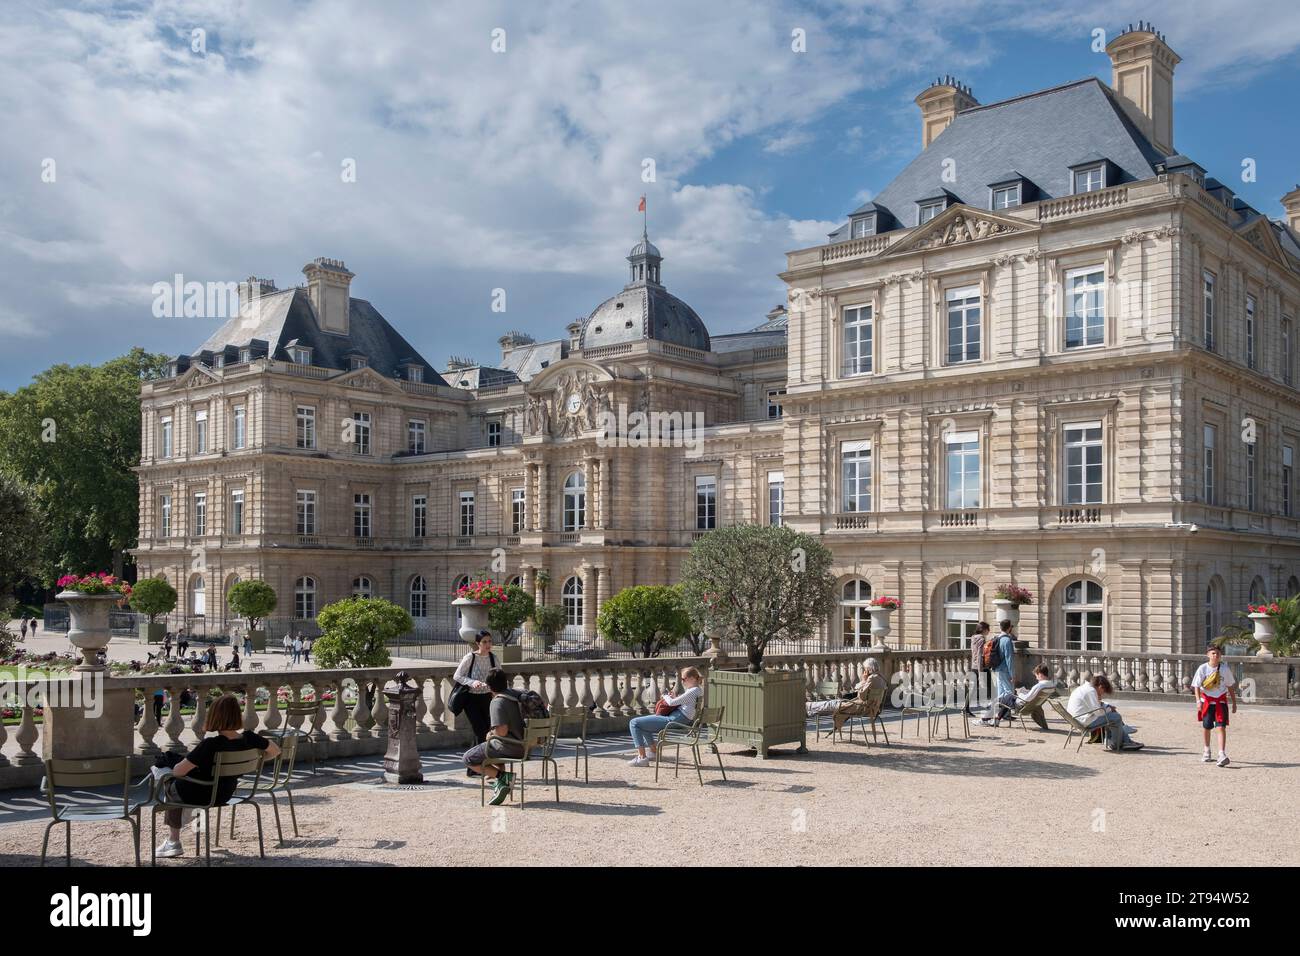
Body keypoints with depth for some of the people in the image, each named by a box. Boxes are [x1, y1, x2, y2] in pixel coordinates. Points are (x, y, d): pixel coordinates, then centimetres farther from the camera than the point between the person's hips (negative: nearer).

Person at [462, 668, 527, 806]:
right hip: (524, 745, 8)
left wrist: (491, 734, -4)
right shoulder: (515, 694, 8)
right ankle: (501, 784, 21)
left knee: (468, 759, 5)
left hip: (510, 747, -8)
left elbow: (502, 731, -25)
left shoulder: (497, 702, -17)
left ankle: (503, 776, -8)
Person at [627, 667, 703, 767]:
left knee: (634, 723, -9)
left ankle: (642, 758, -10)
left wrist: (665, 696, 1)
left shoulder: (694, 691, -19)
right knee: (643, 721, 32)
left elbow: (672, 702, -20)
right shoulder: (697, 689, 12)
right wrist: (673, 697, 5)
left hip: (673, 721, -11)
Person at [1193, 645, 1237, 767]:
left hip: (1221, 700, 0)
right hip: (1207, 700, 1)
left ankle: (1222, 754, -18)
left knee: (1221, 727, -13)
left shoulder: (1225, 669, -3)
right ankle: (1207, 750, 34)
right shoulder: (1202, 668, -7)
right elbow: (1196, 686, -6)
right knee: (1206, 727, 11)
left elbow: (1230, 686, 7)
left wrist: (1234, 702, 9)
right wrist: (1198, 700, -19)